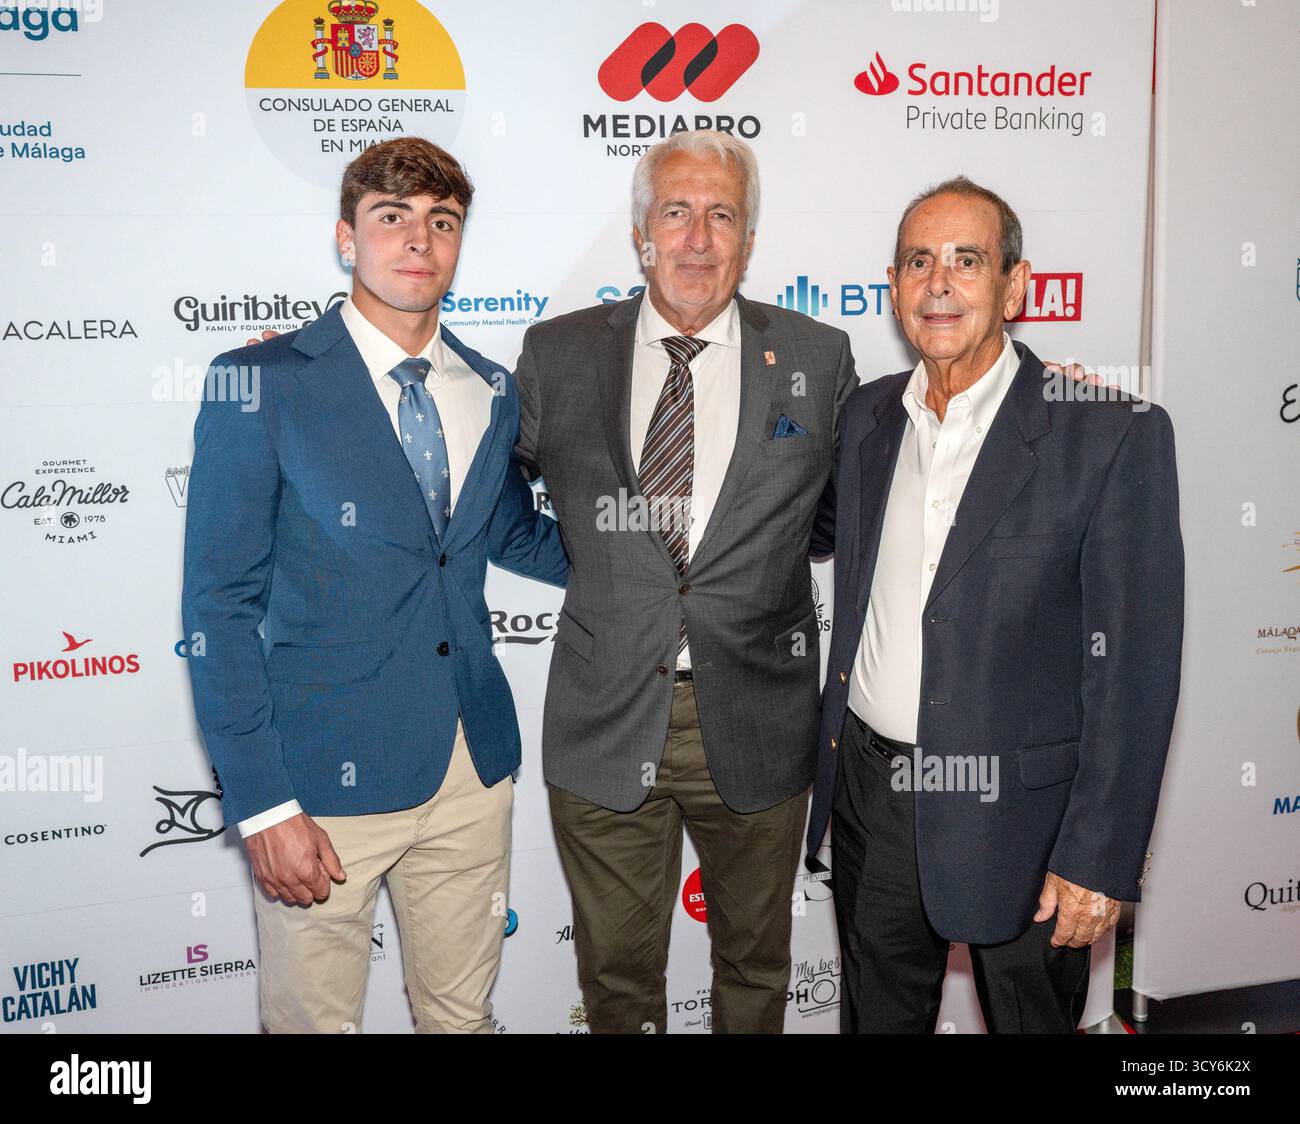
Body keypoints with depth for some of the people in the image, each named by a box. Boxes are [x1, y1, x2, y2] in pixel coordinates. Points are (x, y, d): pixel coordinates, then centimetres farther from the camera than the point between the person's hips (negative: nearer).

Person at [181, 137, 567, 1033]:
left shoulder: (494, 392, 7)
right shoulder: (260, 384, -8)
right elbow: (219, 607, -10)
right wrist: (262, 804, -14)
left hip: (472, 766, 5)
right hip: (328, 777, -4)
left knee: (463, 1012, 17)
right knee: (314, 1016, 11)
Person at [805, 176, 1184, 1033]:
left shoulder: (1113, 430, -13)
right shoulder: (869, 416, 4)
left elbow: (1133, 665, -14)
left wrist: (1100, 858, -15)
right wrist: (836, 737, 13)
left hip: (1016, 810, -4)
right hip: (870, 792, 5)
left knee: (1031, 1016, 15)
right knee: (877, 1013, 21)